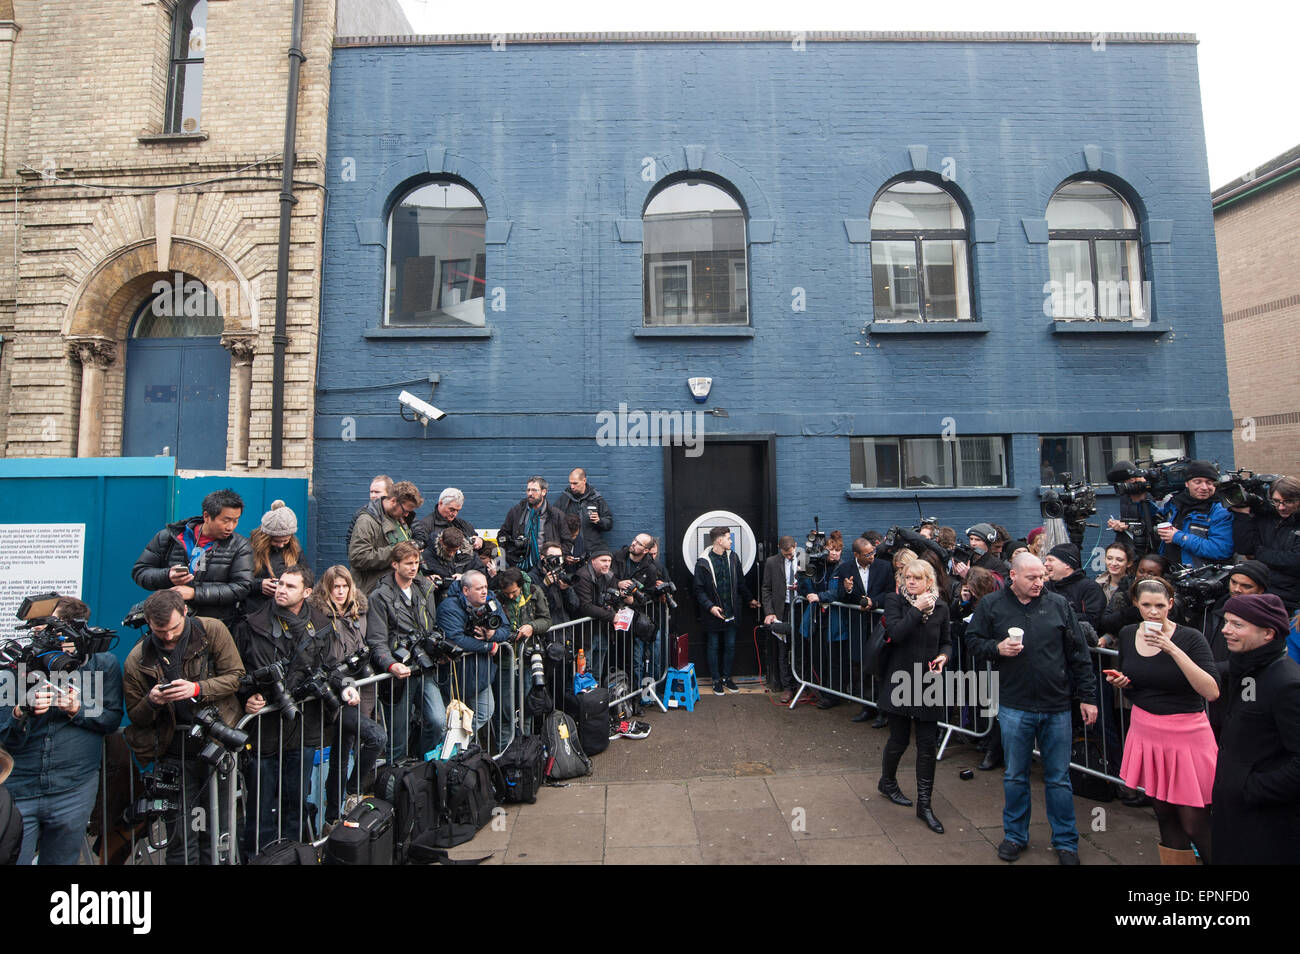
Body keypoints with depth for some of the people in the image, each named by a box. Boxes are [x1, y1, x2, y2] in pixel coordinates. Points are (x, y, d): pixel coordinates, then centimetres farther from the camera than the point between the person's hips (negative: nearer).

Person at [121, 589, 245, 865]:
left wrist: (197, 689, -19)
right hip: (173, 753, 1)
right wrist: (152, 701, -13)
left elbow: (236, 676, -5)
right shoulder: (137, 660, 0)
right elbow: (135, 717, 9)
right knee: (181, 835, 5)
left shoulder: (212, 630, -6)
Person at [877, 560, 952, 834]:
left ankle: (924, 804, 18)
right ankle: (887, 781, 38)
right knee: (899, 739, 10)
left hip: (928, 682, 3)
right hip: (900, 680, -2)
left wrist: (944, 656, -8)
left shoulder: (940, 607, 2)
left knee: (928, 744, 4)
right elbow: (895, 633, -20)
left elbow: (946, 641, 13)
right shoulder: (894, 601, -6)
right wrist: (917, 609, -22)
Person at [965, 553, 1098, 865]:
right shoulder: (991, 605, -4)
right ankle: (1015, 835, 30)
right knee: (1015, 776, 12)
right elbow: (974, 640, 3)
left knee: (1059, 778, 12)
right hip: (1014, 706, -1)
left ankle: (1065, 841, 30)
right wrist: (997, 648, -17)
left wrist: (1087, 696, 5)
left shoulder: (1058, 605, 0)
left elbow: (1078, 654, 5)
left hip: (1057, 706, 1)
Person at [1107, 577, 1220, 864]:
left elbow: (1212, 691, -23)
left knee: (1194, 823, 2)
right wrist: (1117, 680, -4)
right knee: (1165, 816, 15)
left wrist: (1173, 649, -28)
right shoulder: (1128, 635, 2)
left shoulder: (1190, 638, -12)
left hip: (1186, 733, -4)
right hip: (1146, 732, 5)